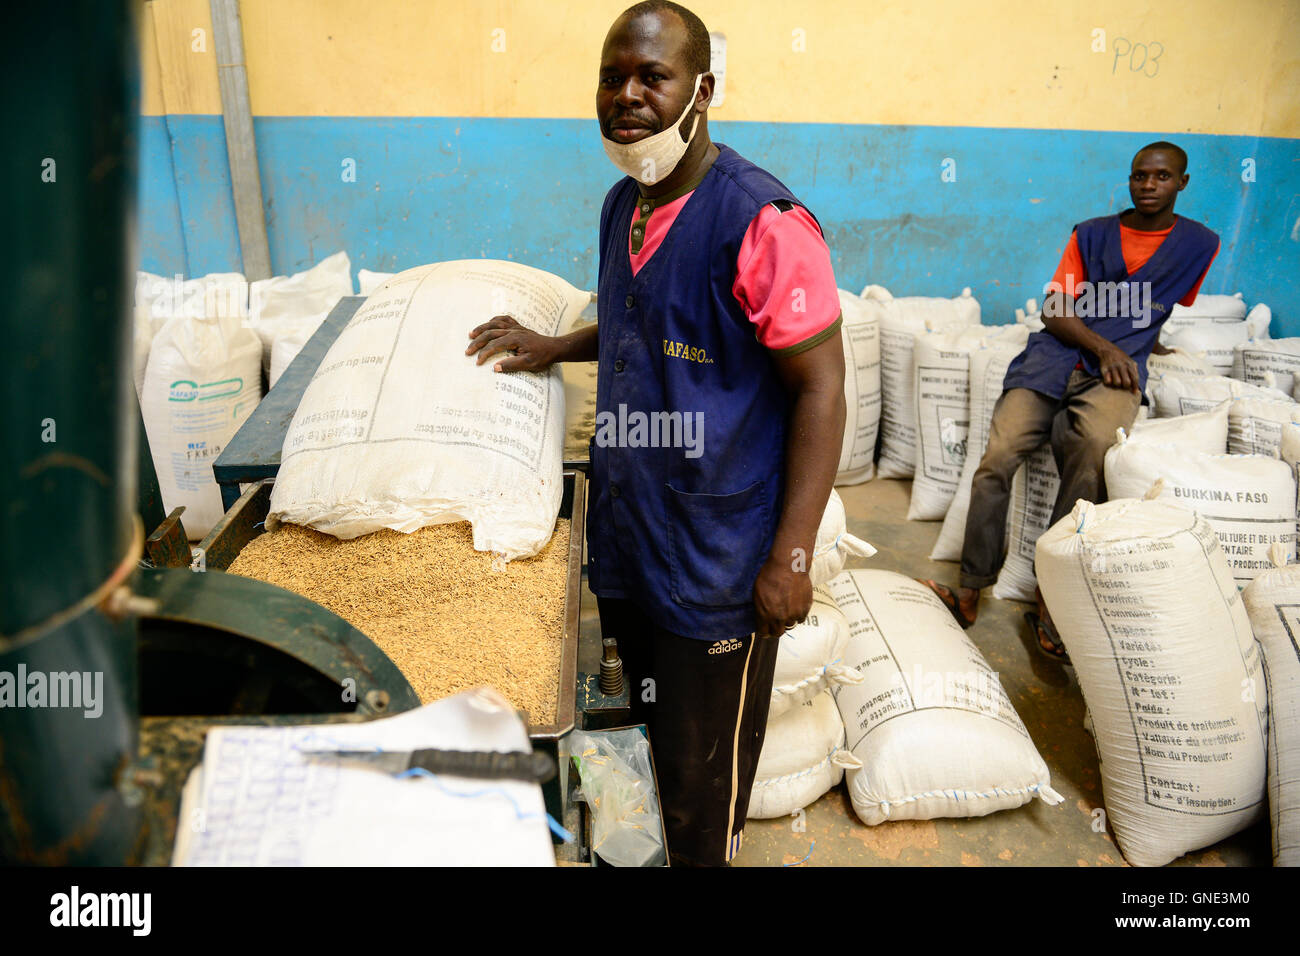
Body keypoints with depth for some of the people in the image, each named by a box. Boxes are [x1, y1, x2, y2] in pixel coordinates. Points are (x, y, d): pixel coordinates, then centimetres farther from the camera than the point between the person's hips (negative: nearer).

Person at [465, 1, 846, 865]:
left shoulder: (762, 221, -19)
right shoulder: (623, 205, 7)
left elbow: (821, 385, -19)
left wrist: (792, 555, -21)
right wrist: (557, 348, 10)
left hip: (716, 558, -7)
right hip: (623, 535, 8)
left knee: (701, 779, 11)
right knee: (638, 737, 25)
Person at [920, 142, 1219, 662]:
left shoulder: (1199, 243, 17)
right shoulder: (1091, 234, 17)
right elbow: (1053, 310, 6)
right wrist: (1102, 346, -8)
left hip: (1118, 366, -1)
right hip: (1057, 353, 2)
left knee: (1094, 449, -35)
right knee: (998, 457, -21)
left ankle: (1050, 599, -29)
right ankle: (971, 590, -12)